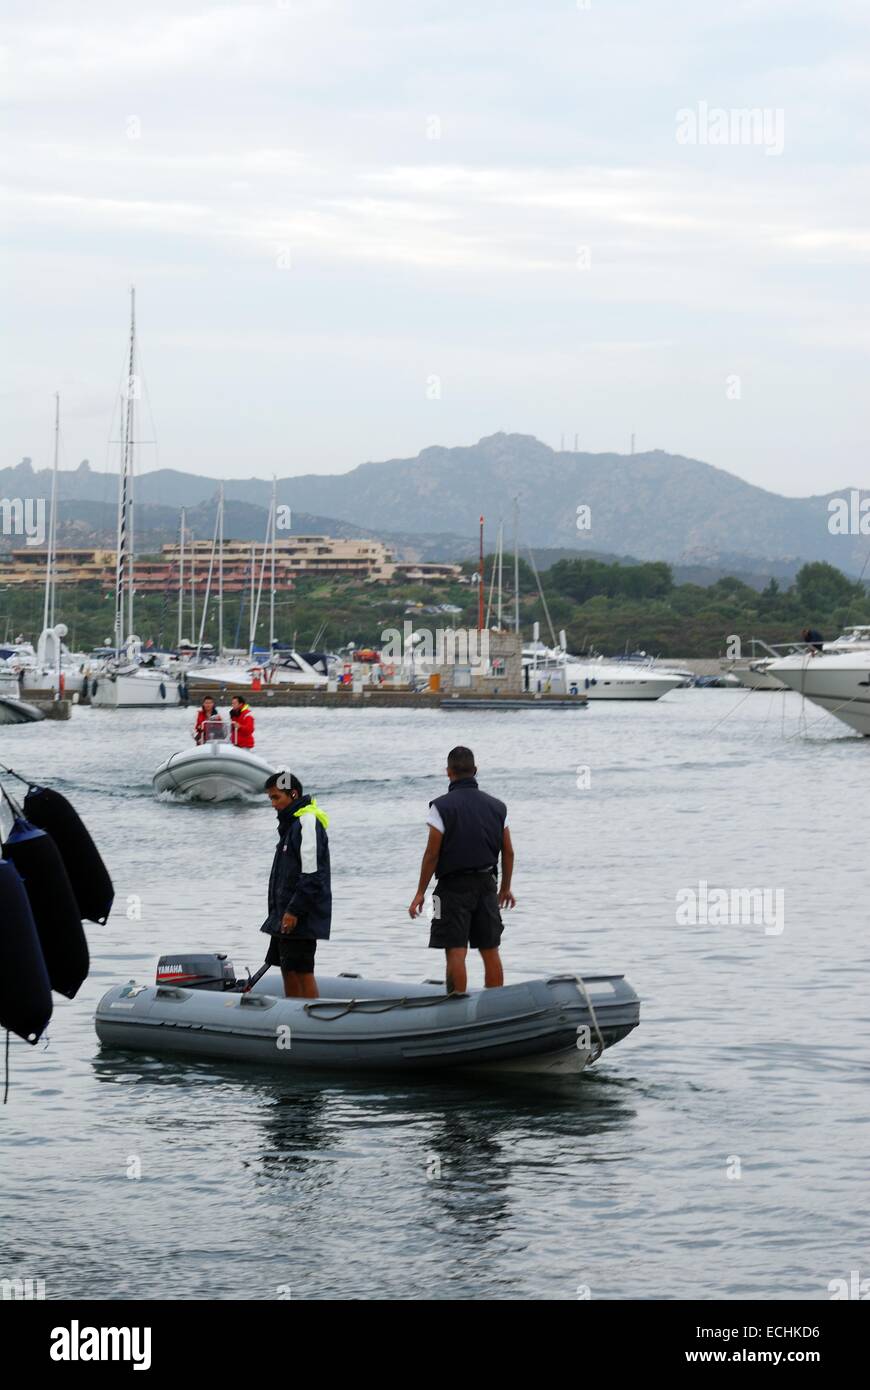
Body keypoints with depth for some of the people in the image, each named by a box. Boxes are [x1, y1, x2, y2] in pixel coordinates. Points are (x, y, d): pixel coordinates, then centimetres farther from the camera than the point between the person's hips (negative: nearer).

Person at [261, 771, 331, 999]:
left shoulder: (308, 823, -14)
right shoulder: (291, 823, 17)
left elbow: (311, 874, -21)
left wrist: (294, 911, -22)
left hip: (301, 918, -10)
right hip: (287, 914, 10)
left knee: (302, 971, -9)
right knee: (288, 971, 12)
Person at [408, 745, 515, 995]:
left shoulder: (442, 806, -9)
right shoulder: (496, 806, 6)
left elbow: (432, 854, -10)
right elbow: (508, 852, 9)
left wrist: (421, 892, -3)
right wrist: (505, 888, 21)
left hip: (453, 887, -4)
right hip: (486, 885, 4)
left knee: (456, 952, -4)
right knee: (490, 952, 9)